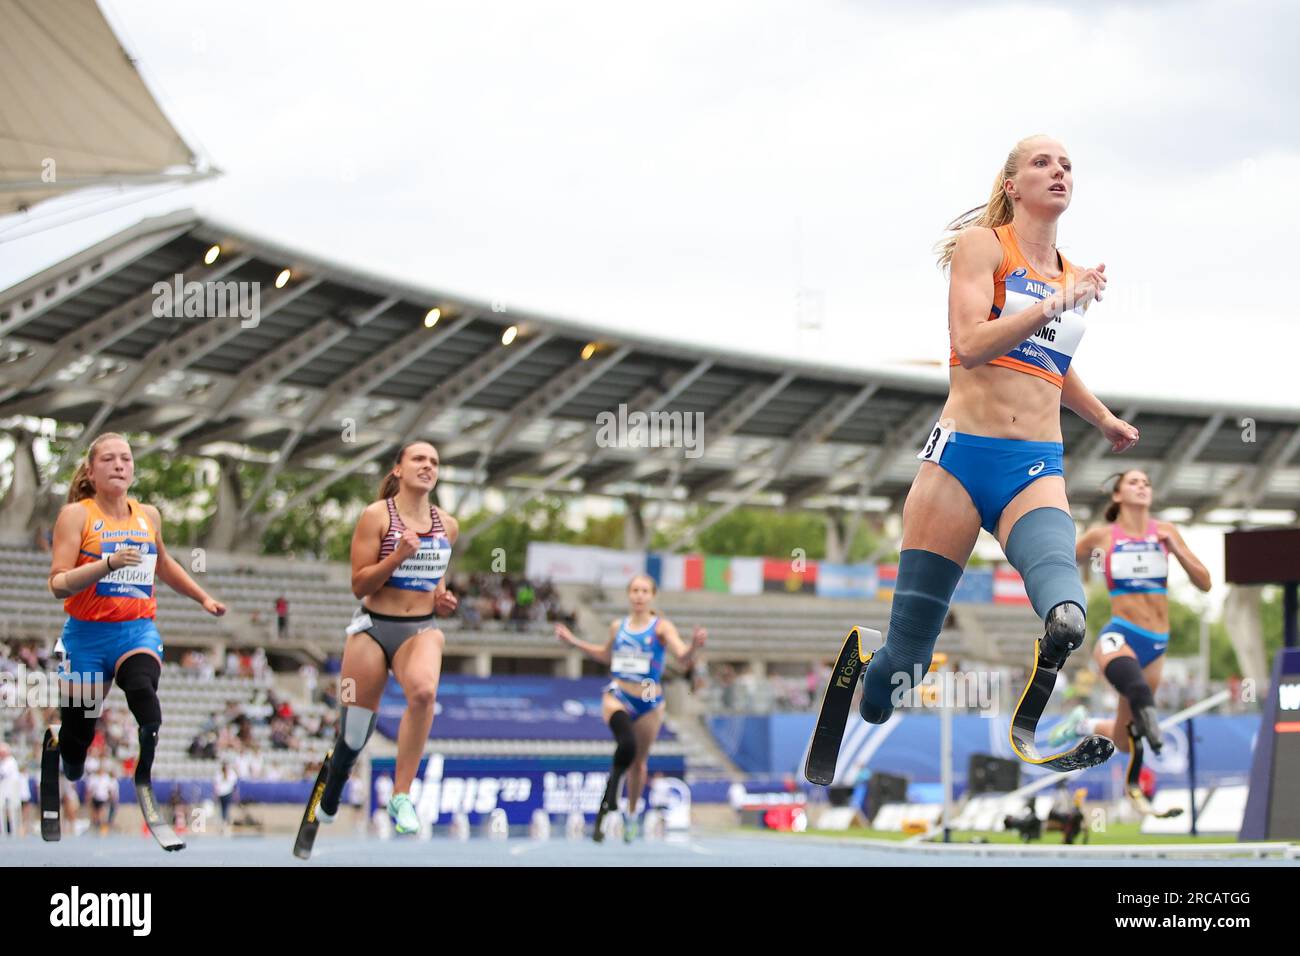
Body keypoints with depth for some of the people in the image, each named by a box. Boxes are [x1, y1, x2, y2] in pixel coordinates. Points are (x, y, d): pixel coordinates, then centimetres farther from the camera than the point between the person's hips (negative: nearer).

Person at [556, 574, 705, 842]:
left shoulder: (661, 627, -3)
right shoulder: (617, 626, 6)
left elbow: (684, 660, -16)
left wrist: (694, 646, -37)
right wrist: (574, 642, 22)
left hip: (649, 703, 0)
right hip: (617, 697, 0)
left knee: (639, 762, 13)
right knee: (627, 744, -32)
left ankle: (632, 815, 35)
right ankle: (610, 796, -16)